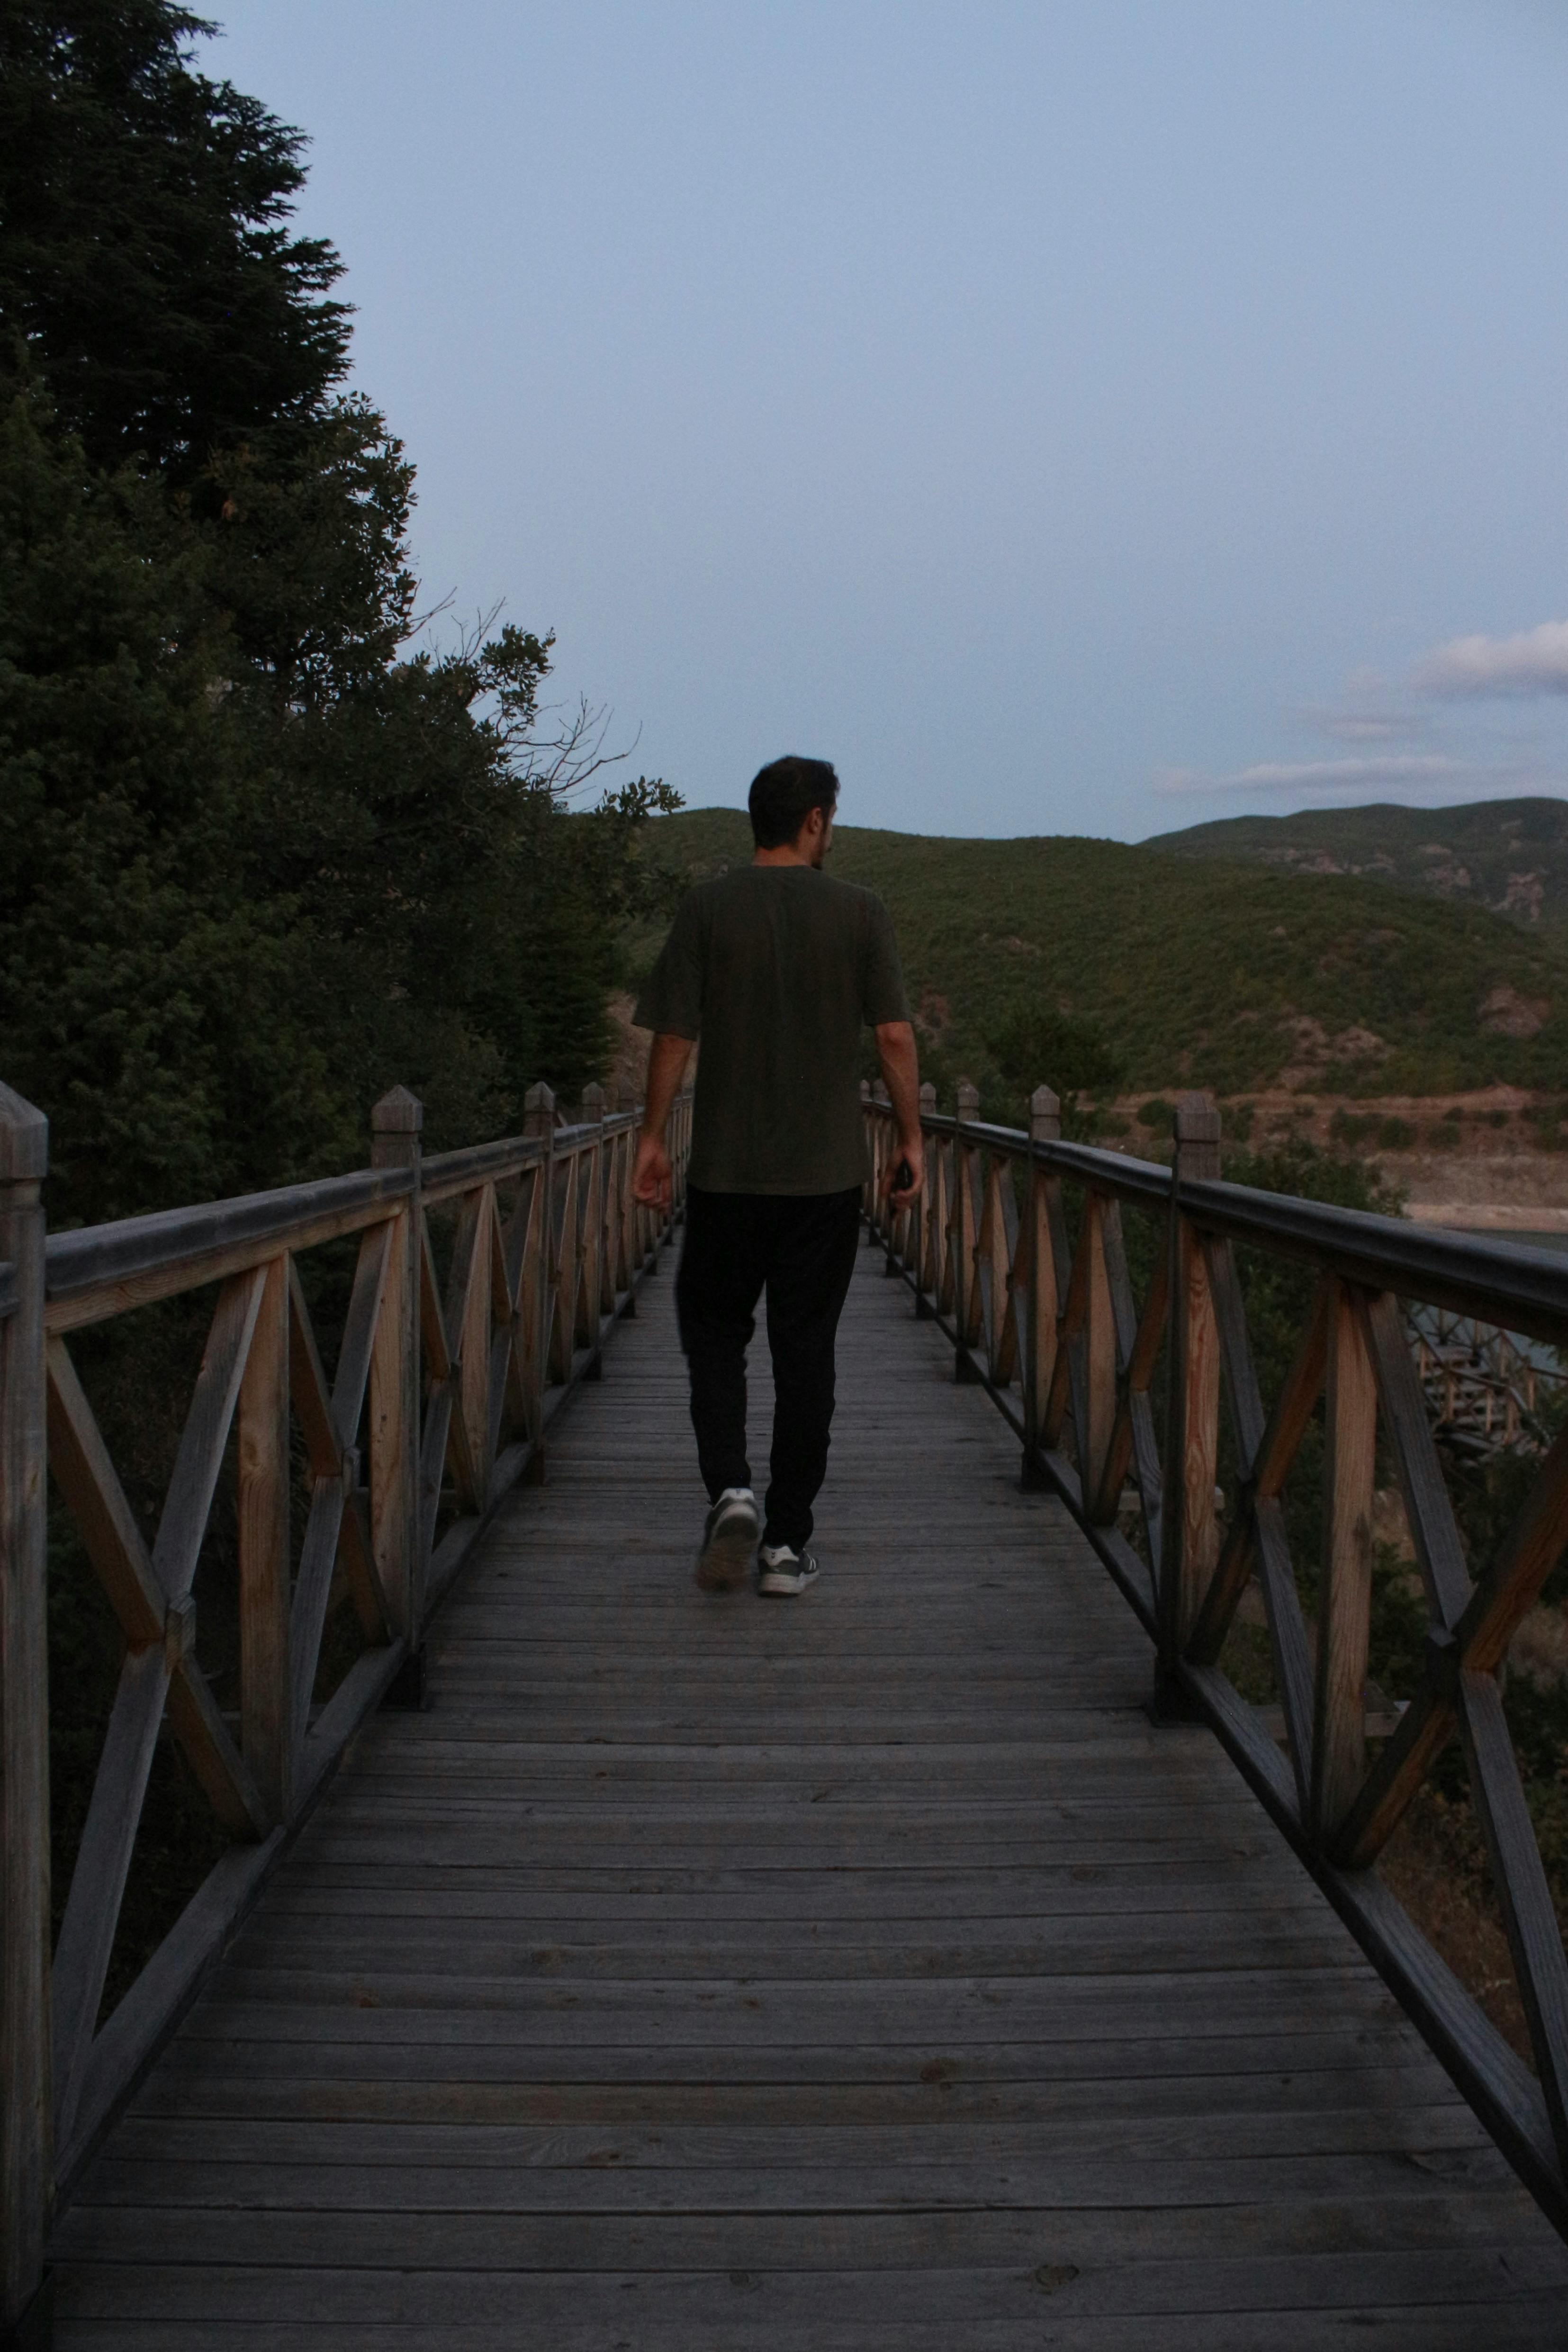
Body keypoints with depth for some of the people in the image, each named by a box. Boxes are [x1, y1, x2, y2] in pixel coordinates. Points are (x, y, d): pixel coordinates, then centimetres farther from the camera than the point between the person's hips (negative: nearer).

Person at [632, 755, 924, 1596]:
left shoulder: (708, 907, -1)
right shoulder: (860, 912, 0)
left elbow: (673, 1034, -4)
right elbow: (894, 1036, -3)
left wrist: (652, 1137, 5)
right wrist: (910, 1140, 6)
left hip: (725, 1169, 0)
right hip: (827, 1171, 1)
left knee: (713, 1329, 14)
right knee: (805, 1347, 7)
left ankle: (730, 1489, -6)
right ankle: (787, 1542, 9)